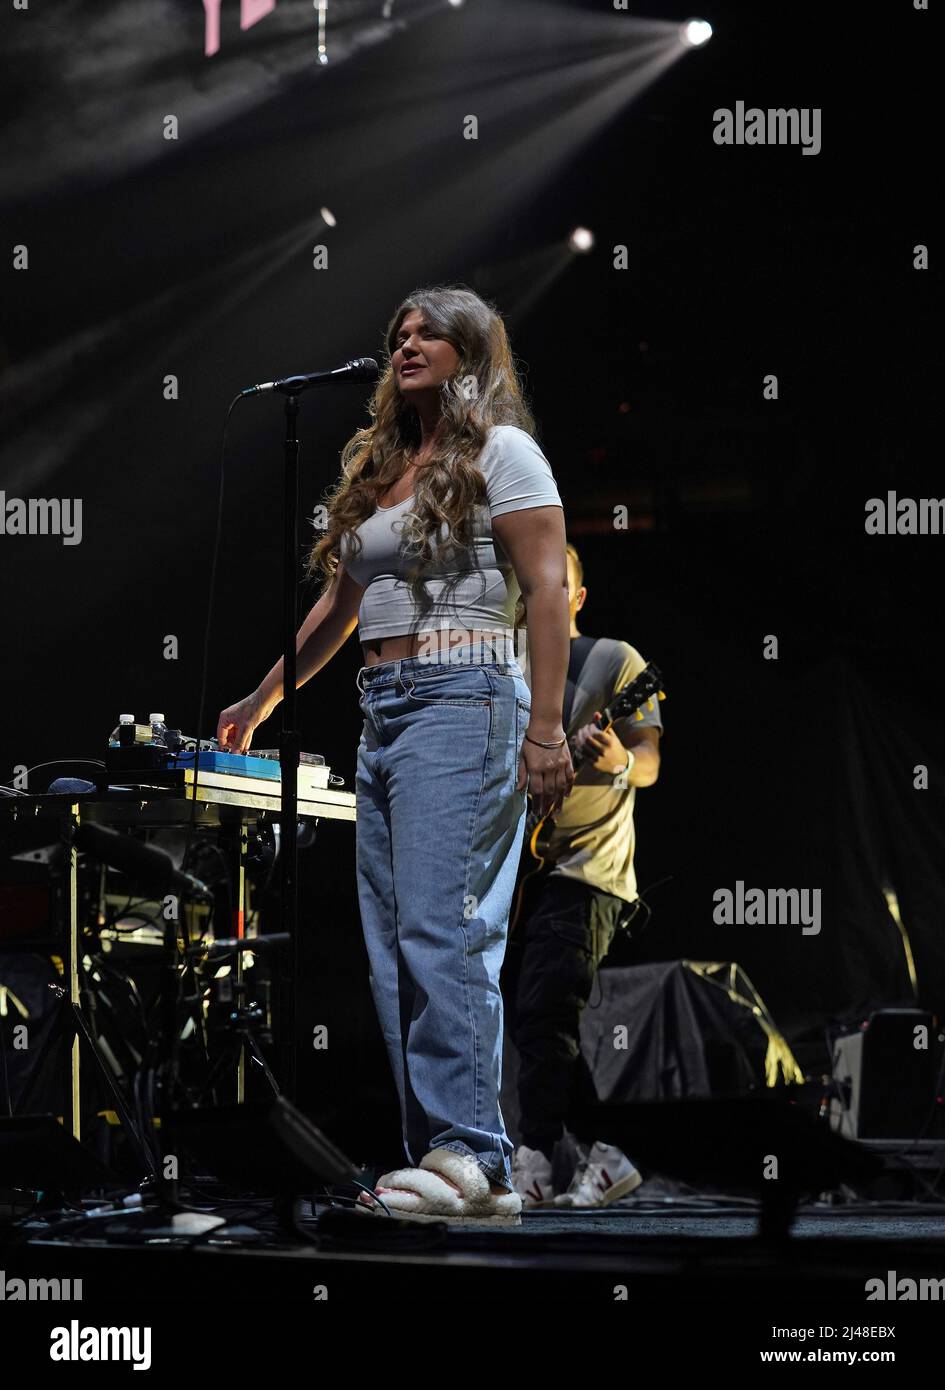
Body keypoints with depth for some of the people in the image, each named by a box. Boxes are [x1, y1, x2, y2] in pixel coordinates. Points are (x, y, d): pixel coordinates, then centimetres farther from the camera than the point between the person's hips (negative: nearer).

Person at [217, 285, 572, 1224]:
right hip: (381, 714, 8)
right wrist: (261, 702, 30)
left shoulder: (500, 451, 2)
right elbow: (338, 606, 30)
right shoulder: (379, 469, 23)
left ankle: (471, 1156, -19)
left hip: (463, 700, -8)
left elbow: (547, 590, -7)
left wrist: (545, 729, -16)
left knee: (442, 927, -18)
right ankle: (443, 1162, -1)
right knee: (393, 950, 0)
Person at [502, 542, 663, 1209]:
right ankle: (604, 1159, 10)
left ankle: (533, 1166, -18)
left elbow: (650, 761, -6)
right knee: (531, 1024, 4)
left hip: (583, 871, -7)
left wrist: (619, 764, -28)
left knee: (543, 1015, -17)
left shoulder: (615, 660, 0)